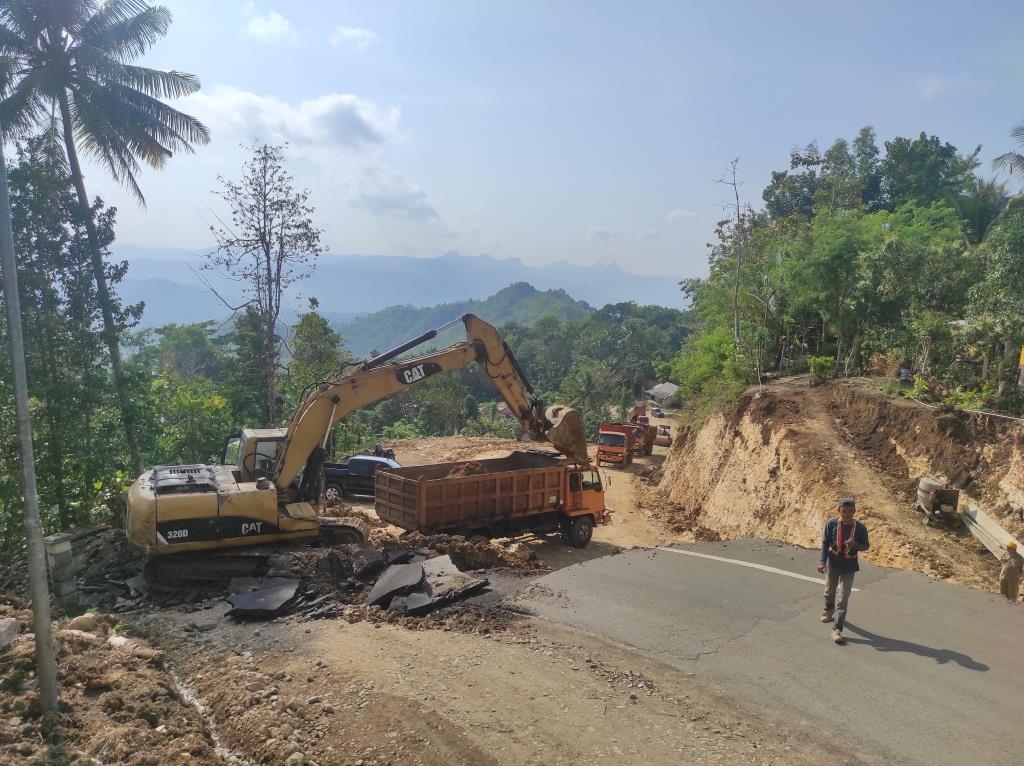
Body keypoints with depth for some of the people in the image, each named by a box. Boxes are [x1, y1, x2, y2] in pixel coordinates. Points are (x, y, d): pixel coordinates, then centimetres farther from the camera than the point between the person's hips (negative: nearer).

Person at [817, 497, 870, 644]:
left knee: (844, 597, -6)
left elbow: (865, 546, 0)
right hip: (833, 562, 2)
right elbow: (825, 542, -5)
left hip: (849, 566, -2)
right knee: (830, 590, 23)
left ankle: (837, 629, -2)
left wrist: (855, 544, -23)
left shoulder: (860, 528, -13)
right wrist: (822, 562, -12)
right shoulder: (831, 523, -13)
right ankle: (829, 610, 53)